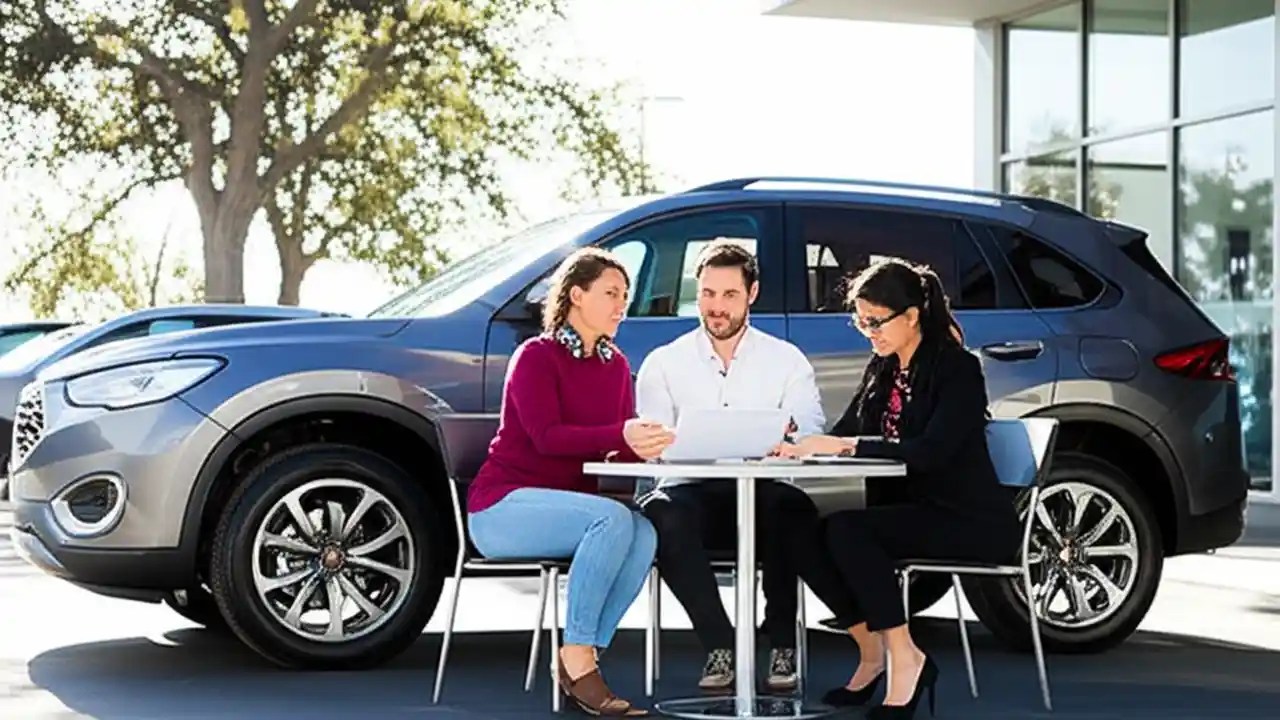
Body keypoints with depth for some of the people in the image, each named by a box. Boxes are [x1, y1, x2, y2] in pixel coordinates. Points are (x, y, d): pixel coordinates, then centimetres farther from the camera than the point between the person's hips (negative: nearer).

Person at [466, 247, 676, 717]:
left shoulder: (615, 365, 11)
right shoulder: (535, 356, -8)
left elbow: (618, 450, 4)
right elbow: (546, 436, -22)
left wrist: (645, 448, -20)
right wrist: (621, 435, -35)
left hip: (567, 508, 6)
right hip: (502, 506, -6)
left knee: (644, 533, -27)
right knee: (613, 518, -33)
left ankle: (583, 659, -19)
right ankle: (577, 659, -24)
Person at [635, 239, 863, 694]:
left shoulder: (786, 359, 13)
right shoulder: (663, 363, 13)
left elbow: (811, 430, -2)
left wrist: (788, 432, -28)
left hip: (762, 493, 0)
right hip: (693, 493, 0)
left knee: (792, 508, -36)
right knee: (660, 513, -36)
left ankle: (781, 645, -20)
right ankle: (719, 645, -24)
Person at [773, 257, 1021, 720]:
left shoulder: (959, 369, -12)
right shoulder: (882, 368, 12)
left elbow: (931, 451, -26)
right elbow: (845, 434, 6)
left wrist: (844, 446, -30)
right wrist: (800, 447, -16)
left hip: (970, 521, -7)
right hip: (907, 508, 7)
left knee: (845, 530, -29)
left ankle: (903, 659, -21)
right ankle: (871, 652, -5)